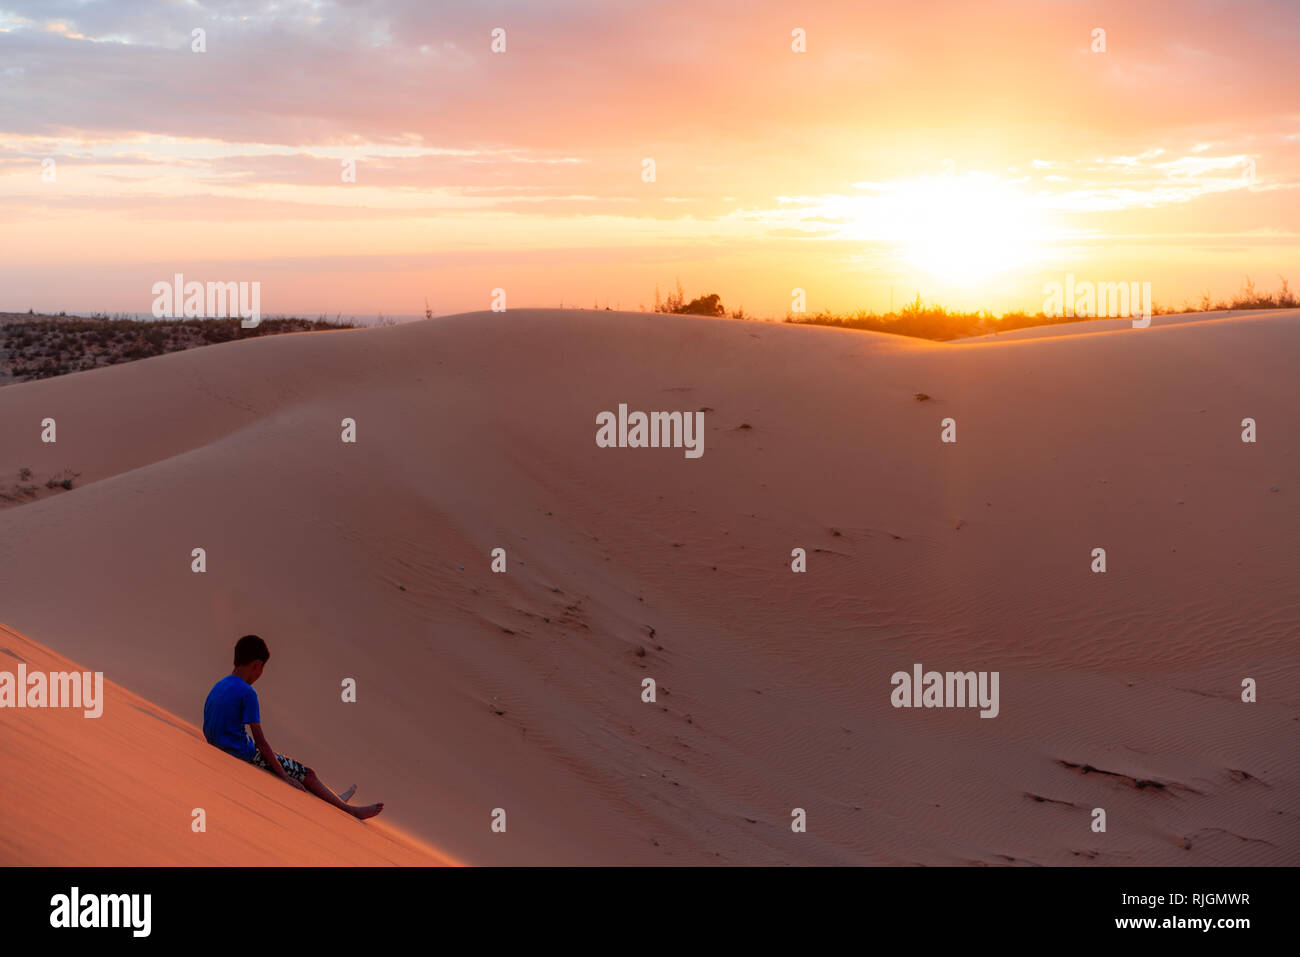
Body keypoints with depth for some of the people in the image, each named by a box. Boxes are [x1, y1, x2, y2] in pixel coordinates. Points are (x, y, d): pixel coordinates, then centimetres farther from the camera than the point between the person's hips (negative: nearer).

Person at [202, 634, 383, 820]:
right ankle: (350, 811, 7)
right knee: (307, 774, 0)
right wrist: (285, 776, -14)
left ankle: (333, 800, 36)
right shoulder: (247, 693, -20)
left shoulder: (218, 686, 7)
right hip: (244, 754, -10)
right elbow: (260, 742, -20)